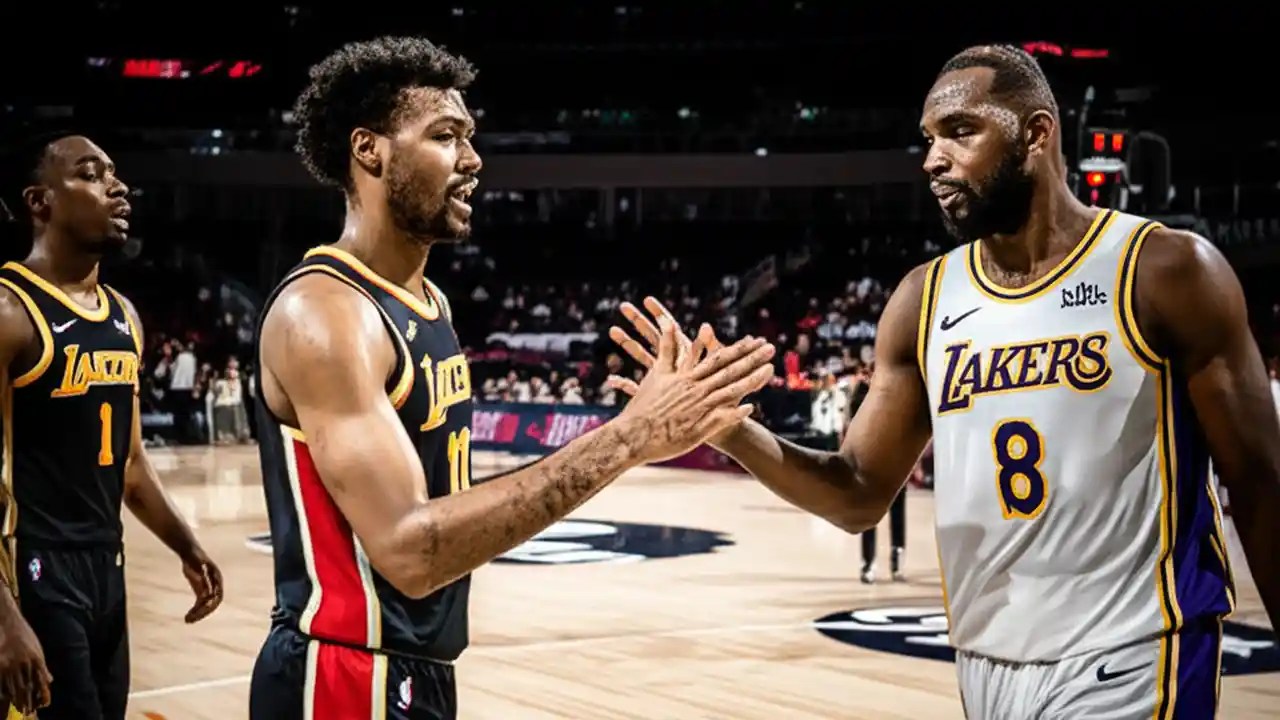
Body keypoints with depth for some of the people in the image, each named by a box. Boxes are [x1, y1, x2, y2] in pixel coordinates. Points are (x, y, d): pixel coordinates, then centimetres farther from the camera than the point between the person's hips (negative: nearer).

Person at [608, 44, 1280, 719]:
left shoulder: (1166, 271, -7)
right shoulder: (924, 301, 5)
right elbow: (860, 496, 6)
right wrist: (731, 431, -11)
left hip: (1129, 661, -4)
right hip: (985, 661, 5)